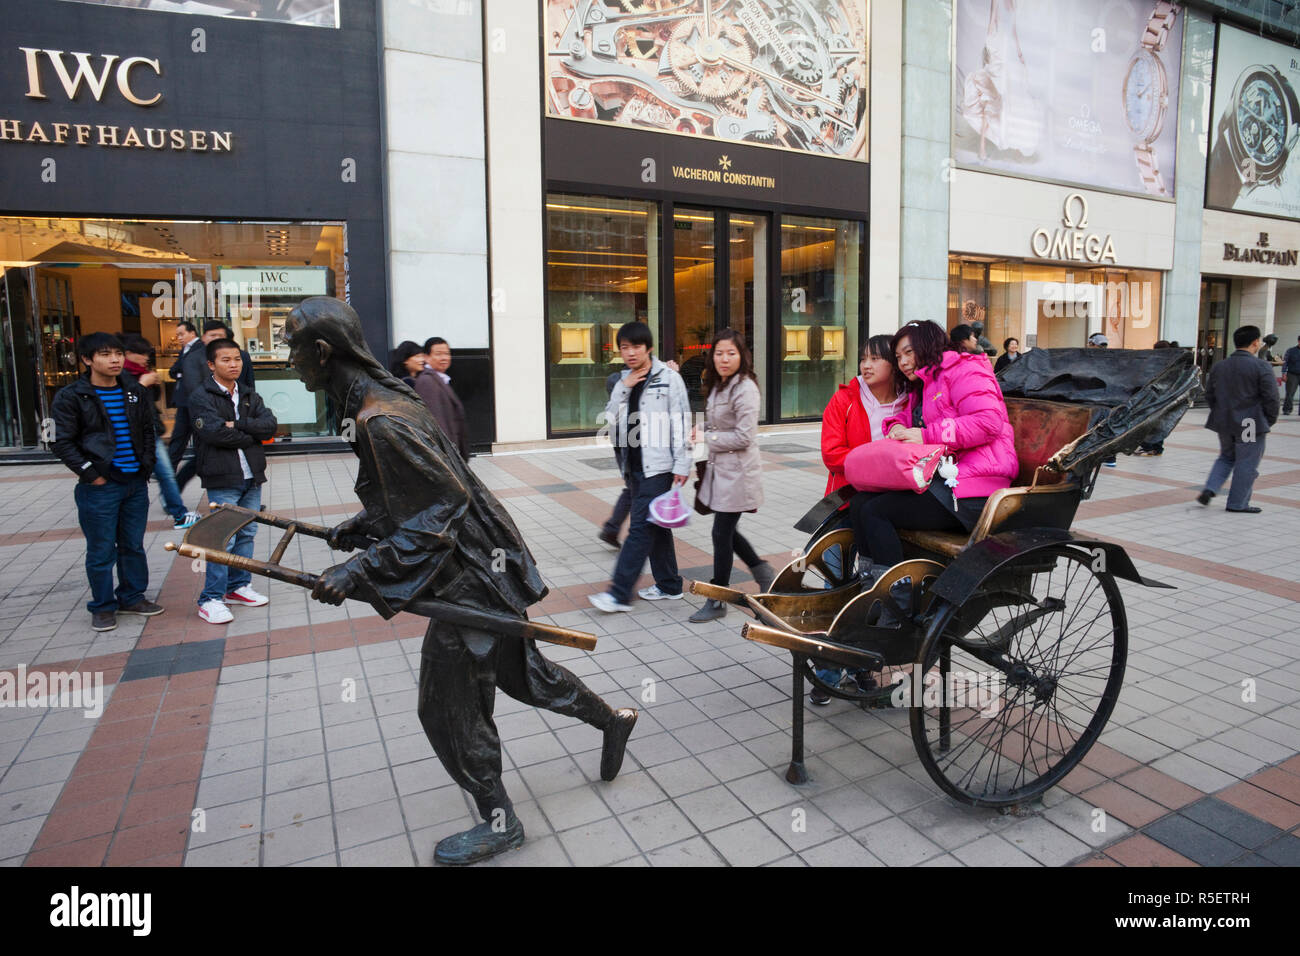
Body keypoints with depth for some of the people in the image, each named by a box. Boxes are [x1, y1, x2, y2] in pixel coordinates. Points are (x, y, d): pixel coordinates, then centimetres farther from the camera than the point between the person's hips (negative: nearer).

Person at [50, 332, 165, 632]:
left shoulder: (135, 392, 9)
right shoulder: (70, 397, -6)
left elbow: (148, 430, 18)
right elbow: (63, 442, -6)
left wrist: (146, 464, 8)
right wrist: (91, 473, -11)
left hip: (136, 483, 5)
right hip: (100, 486, -4)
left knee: (134, 546, 14)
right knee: (101, 551, 3)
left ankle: (132, 597, 28)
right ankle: (102, 606, 18)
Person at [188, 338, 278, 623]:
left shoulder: (249, 396, 13)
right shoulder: (201, 396, -5)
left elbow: (270, 425, -2)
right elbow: (215, 432, -19)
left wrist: (237, 425, -14)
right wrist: (250, 436, -7)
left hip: (252, 476, 6)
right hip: (222, 480, -6)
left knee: (247, 533, 12)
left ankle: (238, 586, 25)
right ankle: (210, 599, 2)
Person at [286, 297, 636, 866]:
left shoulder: (381, 423, -24)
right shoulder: (386, 399, 8)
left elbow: (437, 513, -26)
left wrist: (359, 573, -25)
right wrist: (358, 529, 16)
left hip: (471, 582, -10)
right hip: (484, 569, 10)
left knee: (448, 707, 6)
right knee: (521, 671, 24)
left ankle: (499, 823, 26)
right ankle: (612, 721, 42)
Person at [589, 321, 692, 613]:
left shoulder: (669, 378, -6)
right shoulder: (624, 382, 12)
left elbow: (681, 424, -8)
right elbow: (609, 421, 5)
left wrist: (681, 465, -12)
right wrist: (623, 389, -6)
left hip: (658, 466, -7)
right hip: (634, 466, 7)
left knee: (641, 526, -8)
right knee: (655, 525, 13)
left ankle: (619, 593, -6)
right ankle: (669, 585, 25)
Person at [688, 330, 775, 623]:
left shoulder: (744, 389, -17)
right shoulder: (717, 385, 11)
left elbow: (744, 437, -21)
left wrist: (706, 438, -15)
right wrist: (701, 435, 2)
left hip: (737, 472, -9)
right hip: (719, 469, 9)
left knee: (722, 534, -1)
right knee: (726, 531, 15)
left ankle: (717, 601, 14)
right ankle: (765, 575, 33)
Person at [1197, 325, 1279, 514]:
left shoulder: (1219, 366, 3)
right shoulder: (1261, 366, -12)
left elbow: (1209, 394, 9)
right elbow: (1271, 397, -12)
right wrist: (1270, 420, 1)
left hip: (1224, 423, 5)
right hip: (1251, 425, -5)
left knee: (1226, 457, 22)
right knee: (1247, 464, 5)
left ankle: (1209, 490, 5)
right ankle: (1237, 504, 11)